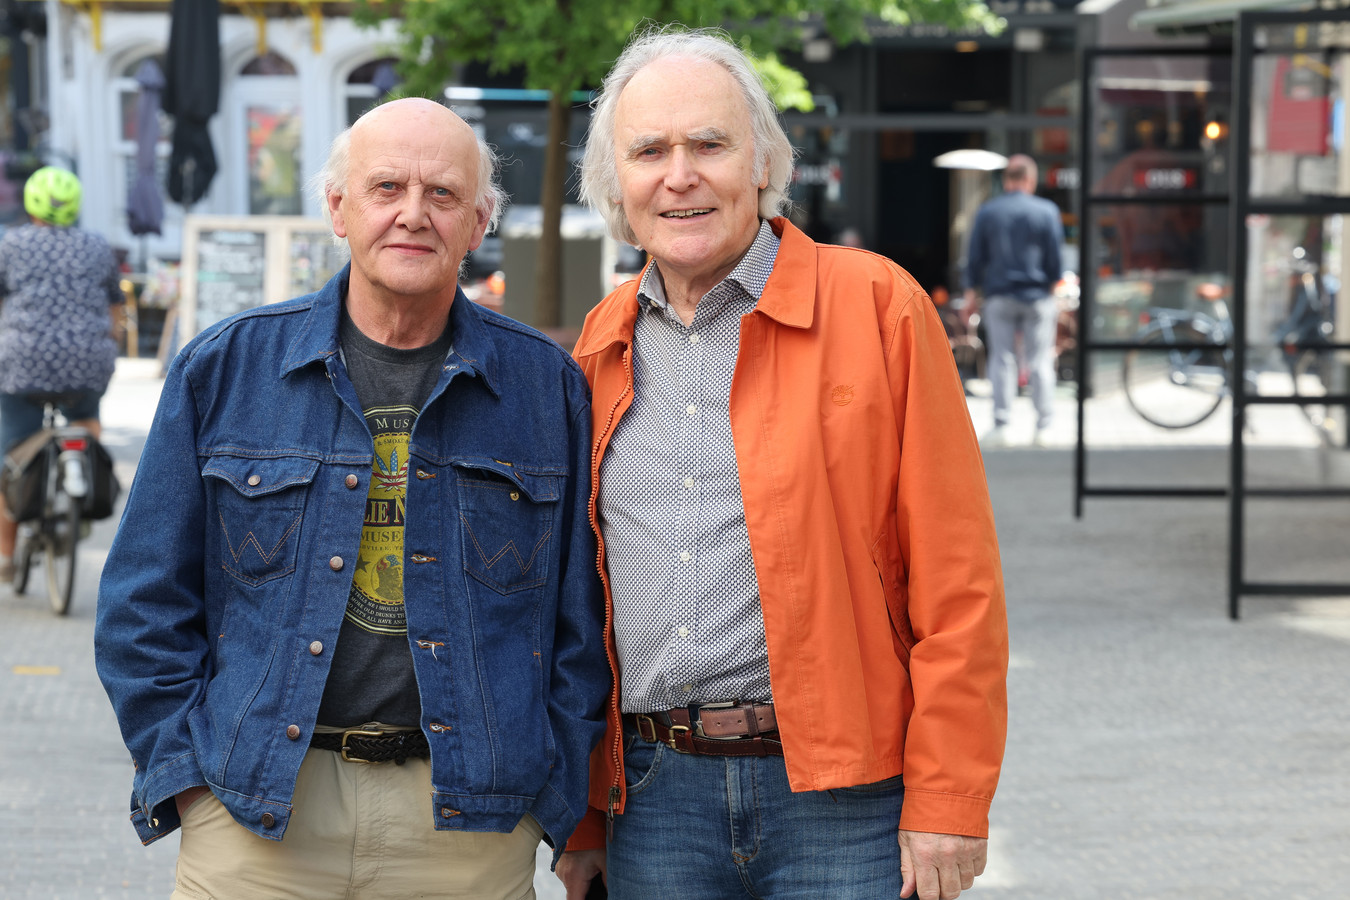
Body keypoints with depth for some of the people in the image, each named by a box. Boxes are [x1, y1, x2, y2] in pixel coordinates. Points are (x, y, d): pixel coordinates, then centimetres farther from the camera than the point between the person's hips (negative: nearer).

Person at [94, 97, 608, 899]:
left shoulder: (548, 387, 4)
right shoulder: (226, 367, 4)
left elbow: (584, 621, 6)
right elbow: (145, 600, 5)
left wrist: (557, 808, 0)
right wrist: (186, 778, -2)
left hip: (469, 823, 0)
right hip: (254, 817, 0)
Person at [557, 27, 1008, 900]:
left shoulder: (877, 304, -3)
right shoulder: (601, 347, 11)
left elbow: (957, 580, -6)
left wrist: (948, 802, -10)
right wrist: (580, 817, 12)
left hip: (844, 795, -4)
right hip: (654, 793, 4)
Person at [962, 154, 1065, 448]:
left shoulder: (987, 212, 2)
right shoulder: (1046, 211, -3)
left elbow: (975, 257, 5)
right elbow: (1055, 258, -1)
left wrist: (972, 294, 11)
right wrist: (1056, 295, 8)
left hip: (999, 297, 1)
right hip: (1038, 296, -1)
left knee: (1002, 360, 4)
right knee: (1040, 362, 3)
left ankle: (1001, 425, 0)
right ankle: (1043, 426, 3)